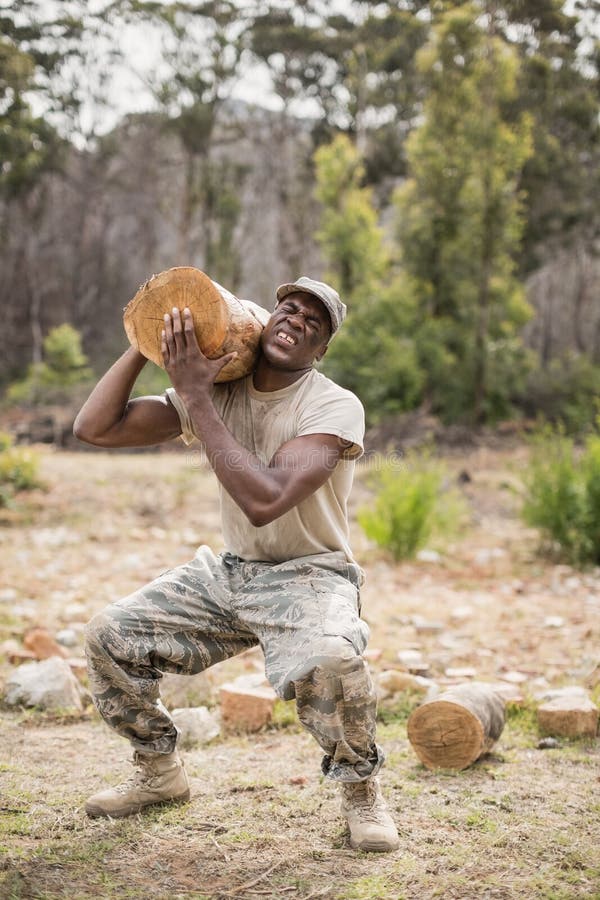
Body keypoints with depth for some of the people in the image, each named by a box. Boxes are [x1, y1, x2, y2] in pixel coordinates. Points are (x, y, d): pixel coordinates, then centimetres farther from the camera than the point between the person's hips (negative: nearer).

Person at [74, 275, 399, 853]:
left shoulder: (335, 406, -18)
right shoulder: (218, 393, -2)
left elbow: (266, 500, -34)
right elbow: (94, 428, -6)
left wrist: (195, 397, -29)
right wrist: (148, 340, -11)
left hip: (308, 576, -5)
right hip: (228, 571, 6)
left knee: (329, 659, -37)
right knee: (108, 637, -6)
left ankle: (360, 790, -6)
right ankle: (159, 773, 19)